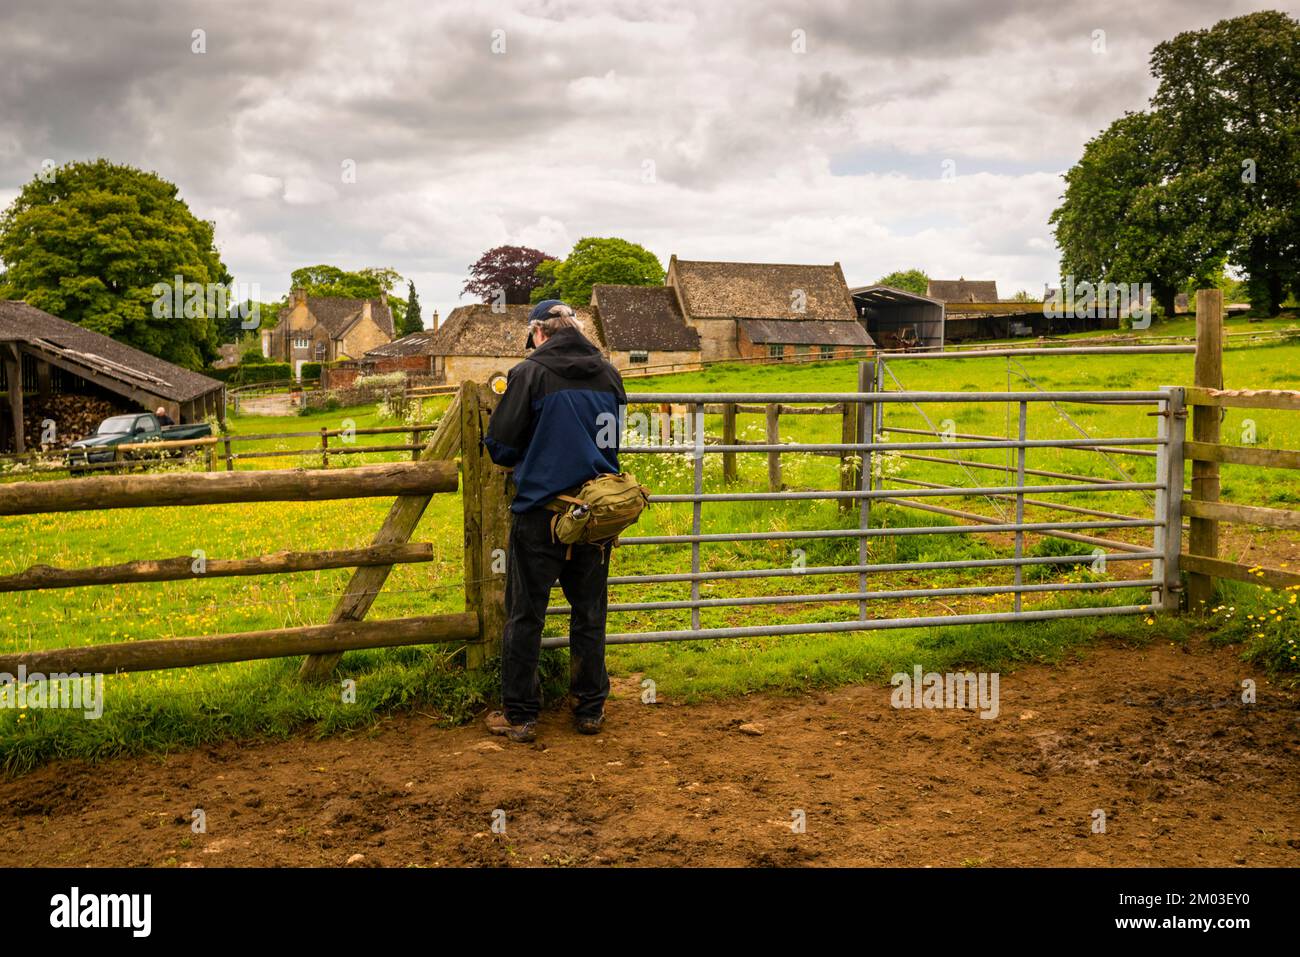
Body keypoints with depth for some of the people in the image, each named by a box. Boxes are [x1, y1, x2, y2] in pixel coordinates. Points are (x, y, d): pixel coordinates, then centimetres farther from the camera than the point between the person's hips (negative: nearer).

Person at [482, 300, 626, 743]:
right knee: (589, 614, 14)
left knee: (525, 616, 6)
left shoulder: (530, 373, -9)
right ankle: (590, 709, 22)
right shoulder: (609, 374, 5)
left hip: (540, 511, -4)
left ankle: (519, 715, 13)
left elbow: (500, 444, -8)